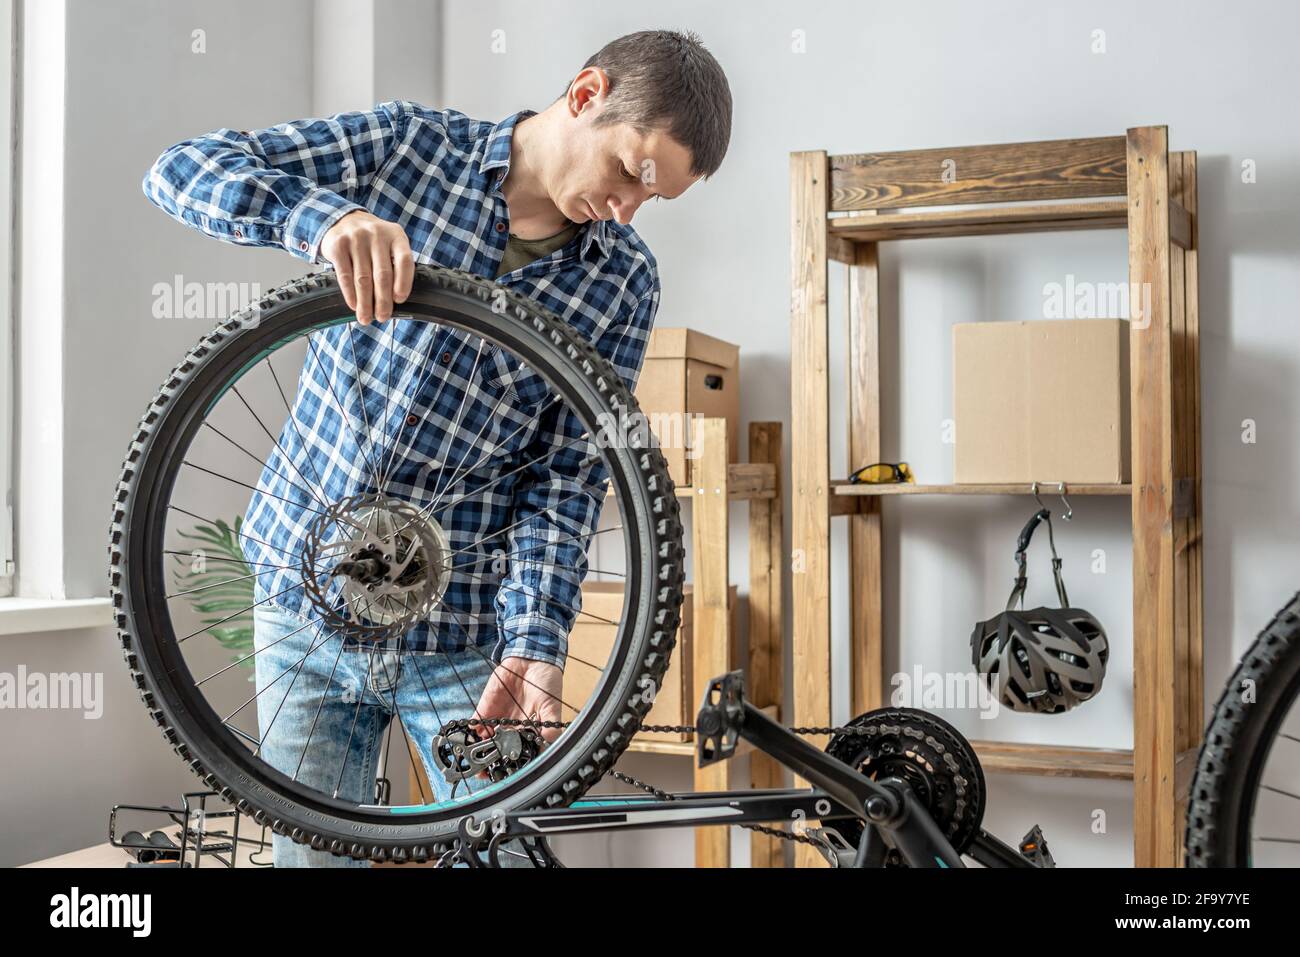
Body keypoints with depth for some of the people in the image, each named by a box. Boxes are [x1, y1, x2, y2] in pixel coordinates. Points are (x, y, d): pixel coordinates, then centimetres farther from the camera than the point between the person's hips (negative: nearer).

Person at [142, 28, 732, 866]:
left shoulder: (625, 282, -2)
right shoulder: (408, 145, -6)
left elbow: (569, 474, -6)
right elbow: (184, 169, -12)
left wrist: (534, 642, -20)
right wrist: (326, 218, -32)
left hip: (465, 635, 0)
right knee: (312, 851, 9)